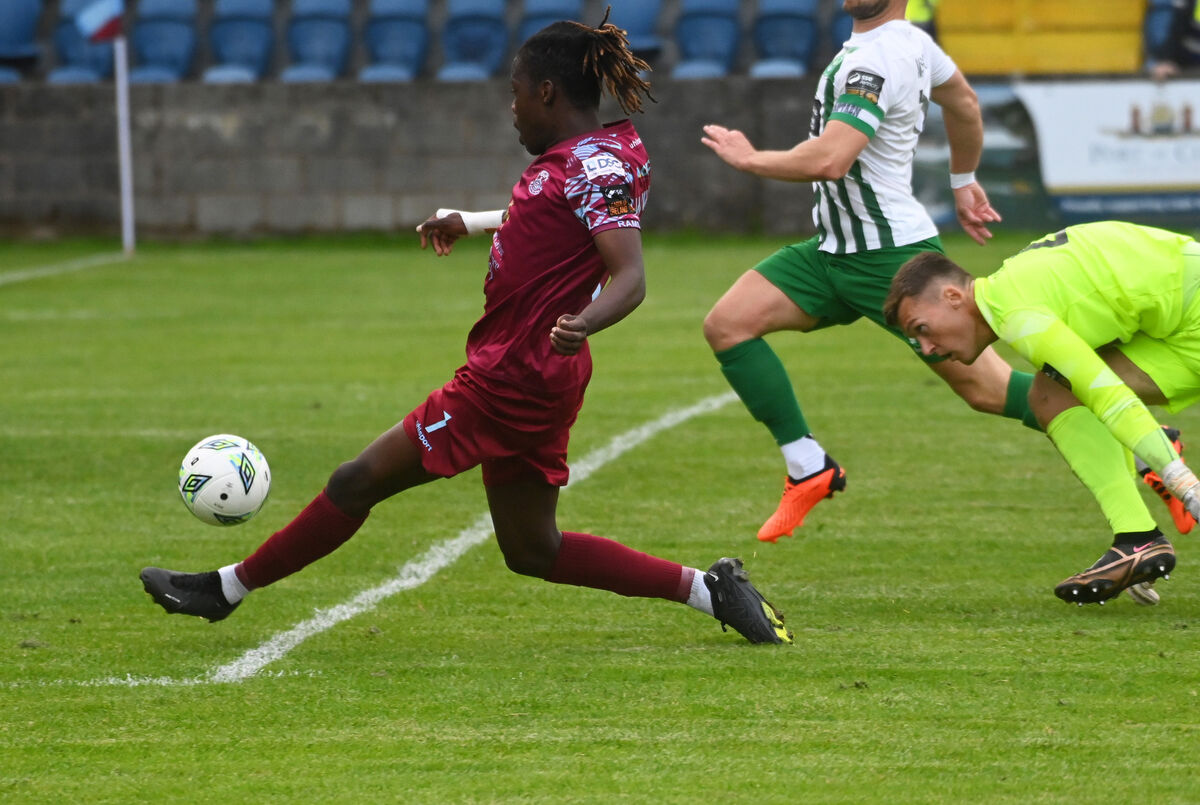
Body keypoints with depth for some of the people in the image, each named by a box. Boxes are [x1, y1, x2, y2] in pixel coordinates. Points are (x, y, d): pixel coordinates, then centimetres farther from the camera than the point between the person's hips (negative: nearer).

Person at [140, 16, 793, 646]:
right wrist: (468, 222, 47)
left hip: (512, 378, -10)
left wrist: (582, 324, -45)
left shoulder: (597, 164, -16)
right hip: (530, 380, 10)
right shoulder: (576, 157, 13)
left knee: (358, 482, -1)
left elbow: (630, 277, -26)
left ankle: (226, 588, 9)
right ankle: (710, 589, 10)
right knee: (532, 550, 14)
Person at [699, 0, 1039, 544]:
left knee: (983, 387, -4)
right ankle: (809, 469, 0)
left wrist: (750, 158, -15)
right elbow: (963, 102, 26)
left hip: (893, 255, -10)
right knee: (727, 323, -4)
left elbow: (830, 159, -32)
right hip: (836, 251, 10)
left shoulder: (876, 61, -22)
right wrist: (964, 182, 40)